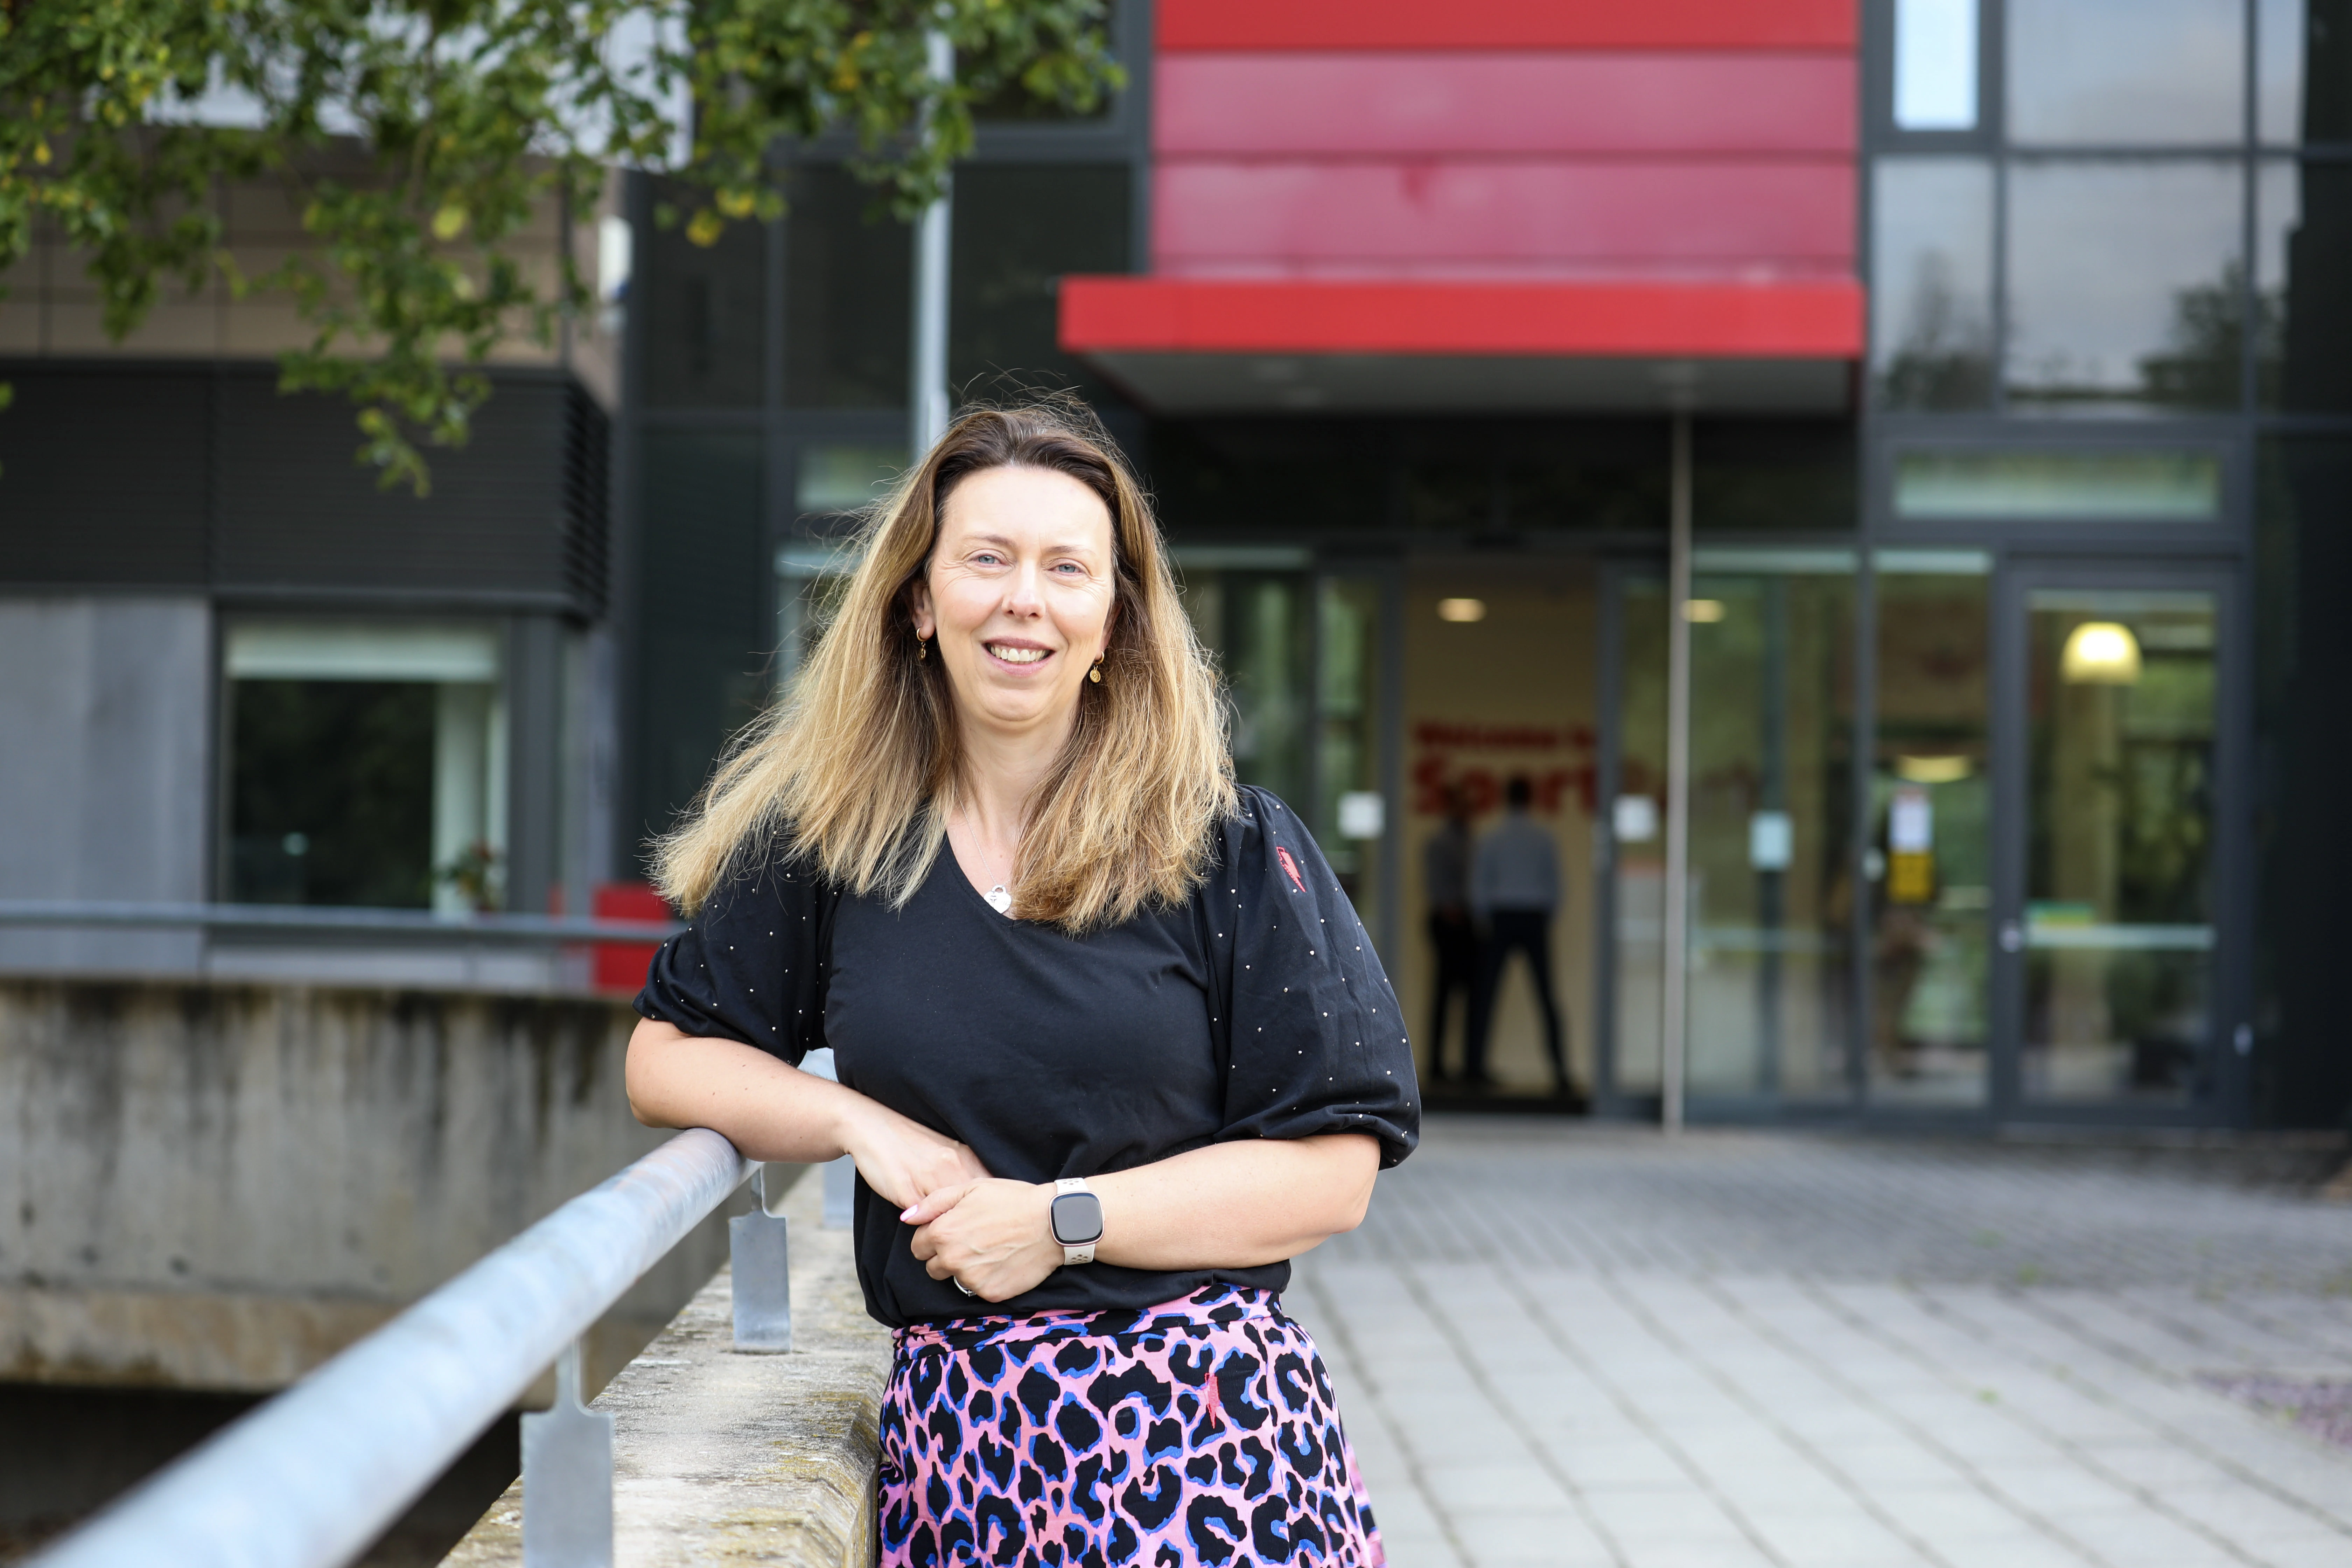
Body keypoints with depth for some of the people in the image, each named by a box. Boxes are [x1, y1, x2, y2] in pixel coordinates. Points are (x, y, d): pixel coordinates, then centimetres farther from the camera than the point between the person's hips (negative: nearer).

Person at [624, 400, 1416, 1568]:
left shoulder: (1229, 849, -1)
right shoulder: (829, 840, 6)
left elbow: (1332, 1170, -5)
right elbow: (665, 1058, 15)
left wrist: (1060, 1220, -13)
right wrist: (865, 1125, -3)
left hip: (1201, 1425, -2)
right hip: (951, 1430, 2)